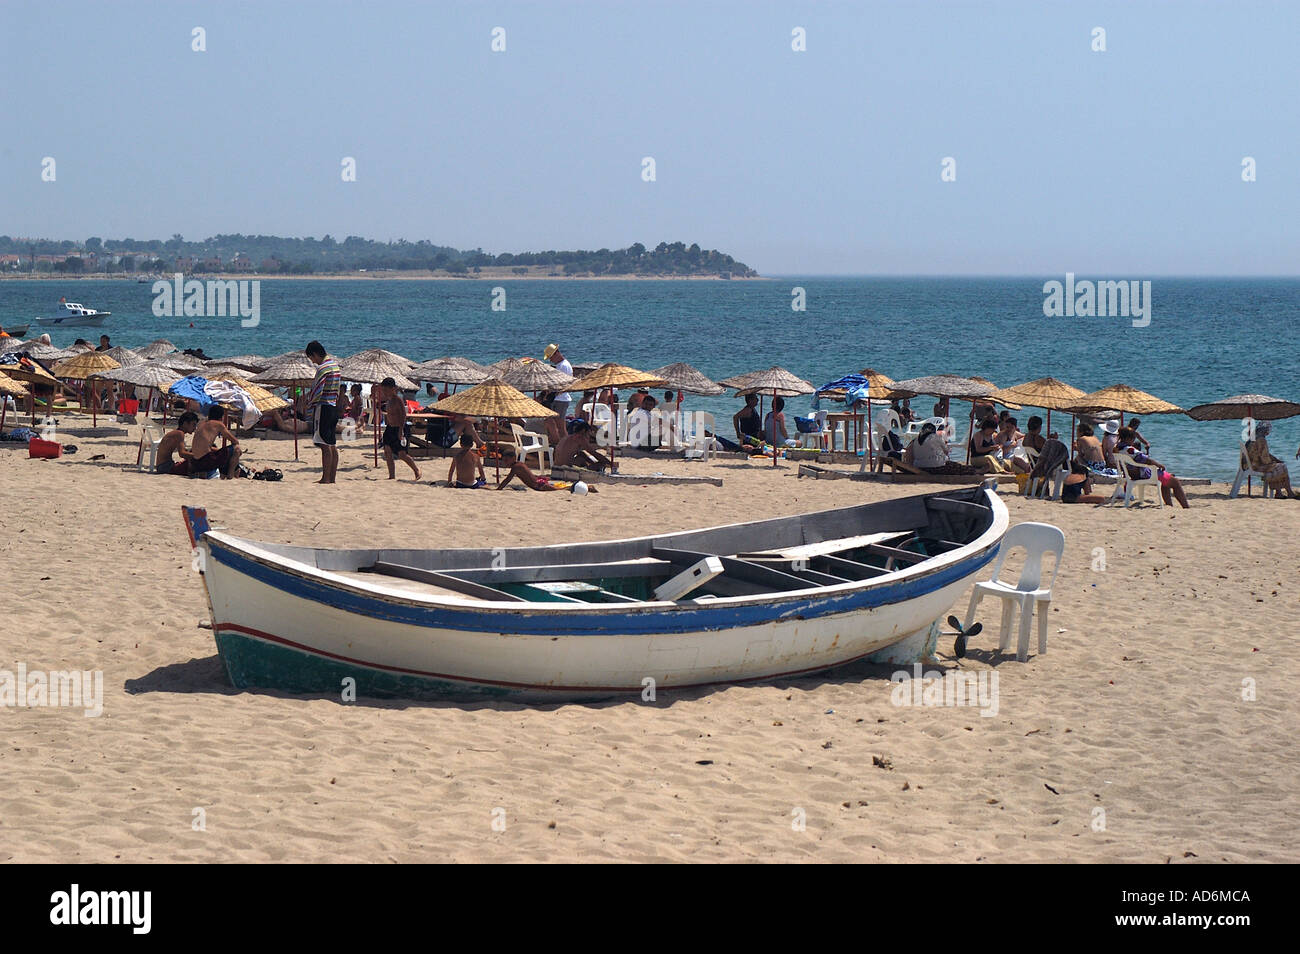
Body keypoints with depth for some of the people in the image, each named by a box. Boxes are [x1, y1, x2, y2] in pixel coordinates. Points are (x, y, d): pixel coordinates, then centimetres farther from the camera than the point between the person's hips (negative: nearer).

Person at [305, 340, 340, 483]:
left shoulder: (323, 368, -15)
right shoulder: (335, 364, 14)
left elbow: (317, 392, -19)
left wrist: (309, 406, -6)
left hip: (323, 407, -9)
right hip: (334, 407, 9)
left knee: (325, 445, -9)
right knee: (331, 445, 10)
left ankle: (326, 478, -9)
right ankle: (332, 477, 12)